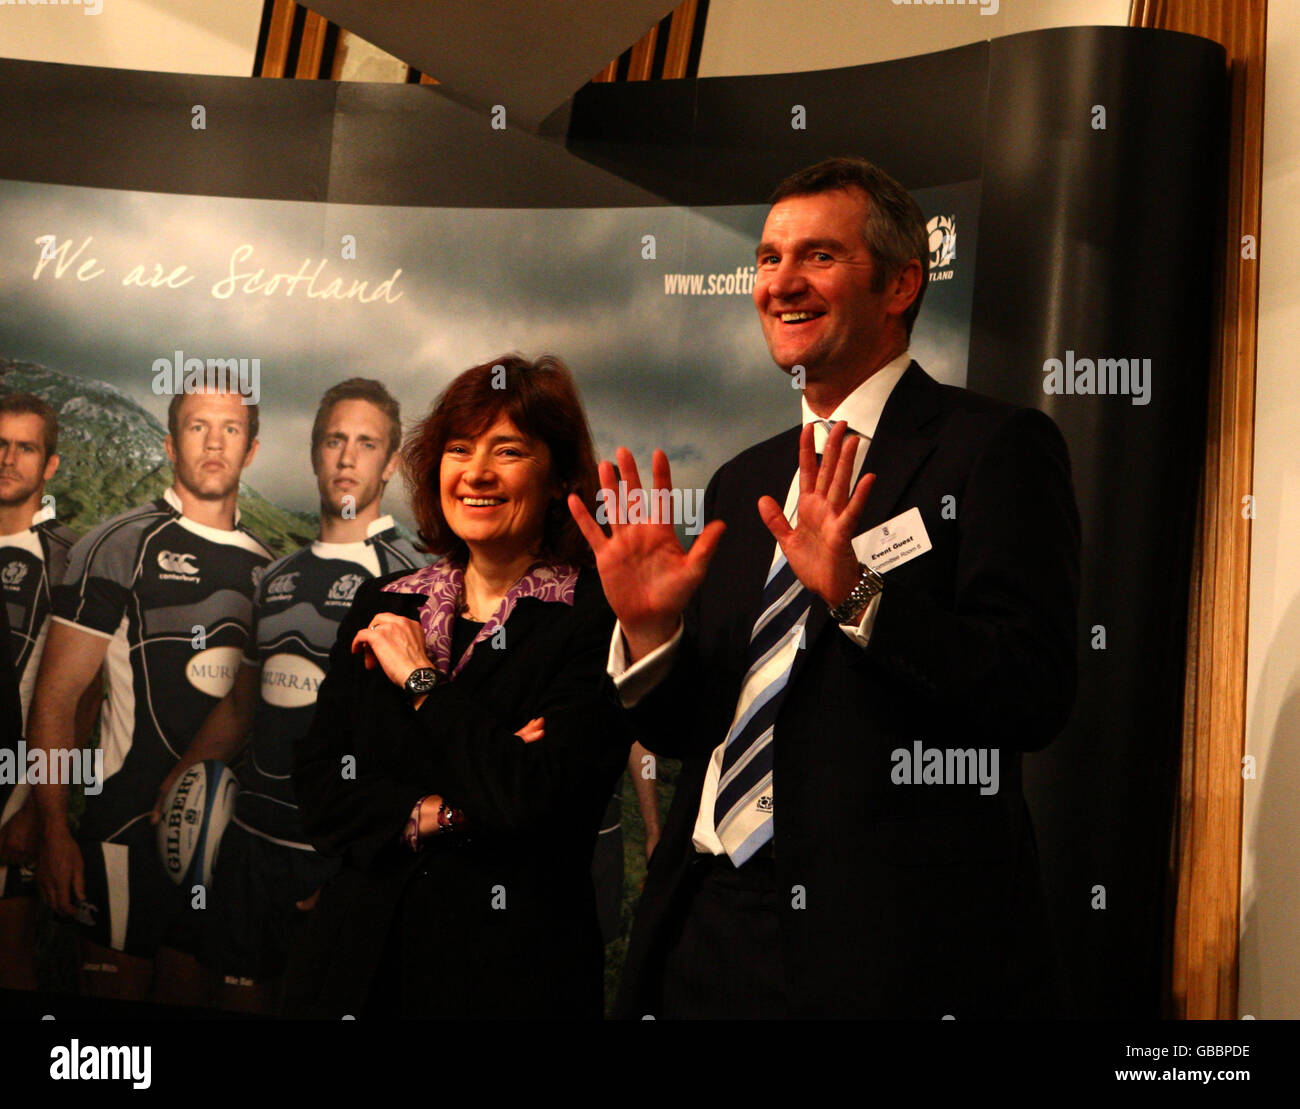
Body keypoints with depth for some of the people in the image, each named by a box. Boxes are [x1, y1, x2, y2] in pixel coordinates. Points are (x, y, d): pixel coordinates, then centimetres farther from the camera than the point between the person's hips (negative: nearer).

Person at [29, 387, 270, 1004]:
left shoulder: (263, 566, 12)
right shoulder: (119, 548, -4)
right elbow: (55, 698, -7)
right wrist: (54, 832, -13)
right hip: (128, 819, -5)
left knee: (193, 994, 11)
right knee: (117, 990, 0)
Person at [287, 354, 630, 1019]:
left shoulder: (594, 622, -11)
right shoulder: (381, 607, 7)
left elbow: (537, 800, -22)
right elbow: (317, 790, 2)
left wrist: (422, 680, -11)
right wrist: (443, 815, -14)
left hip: (510, 967, -4)